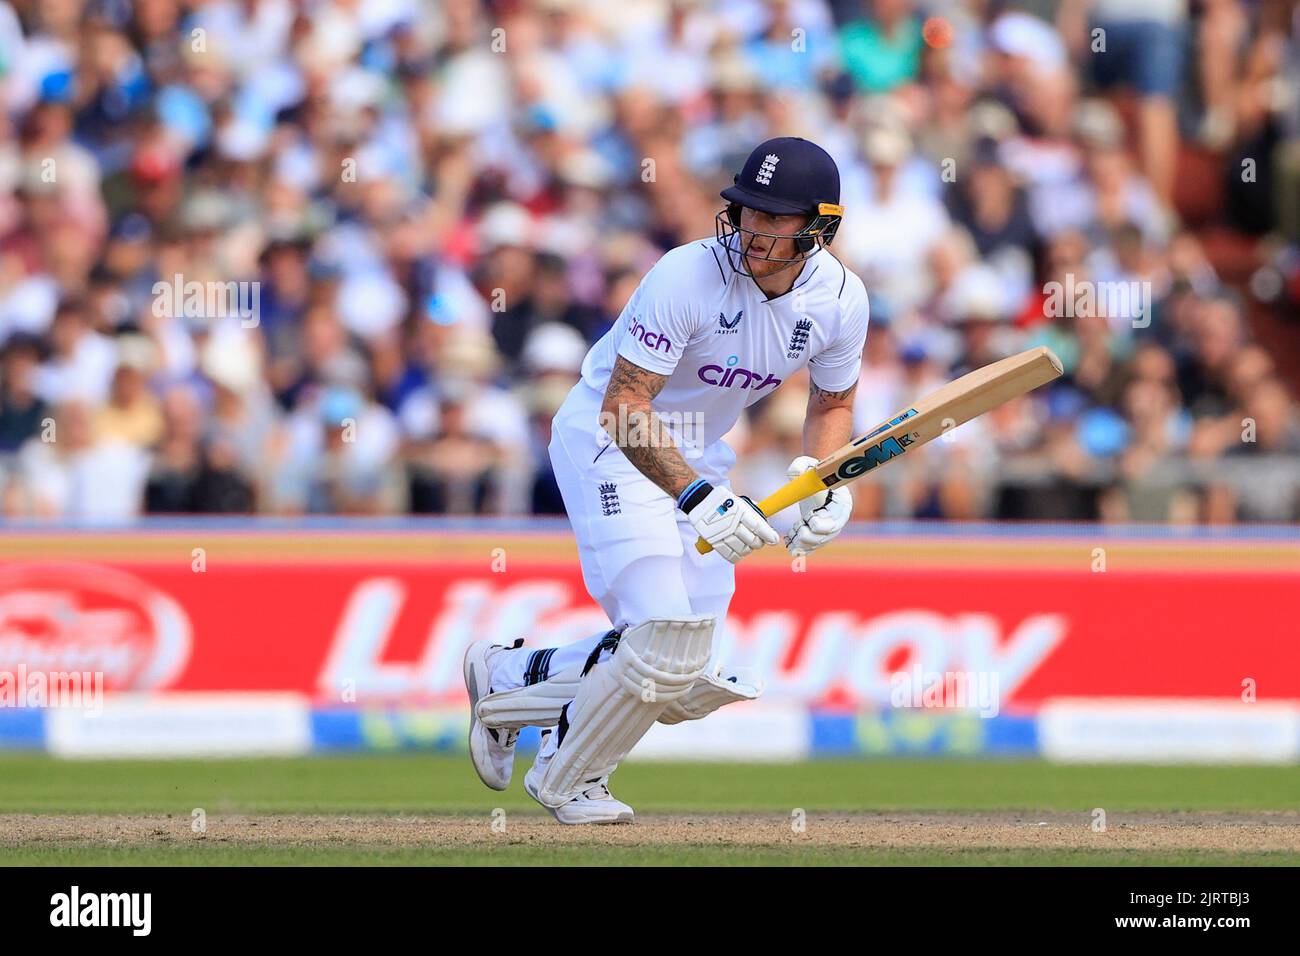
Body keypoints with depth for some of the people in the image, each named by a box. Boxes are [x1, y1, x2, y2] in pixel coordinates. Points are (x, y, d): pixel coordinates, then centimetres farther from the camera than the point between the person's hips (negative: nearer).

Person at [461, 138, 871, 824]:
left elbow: (832, 403, 10)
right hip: (605, 438, -7)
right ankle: (567, 779, 1)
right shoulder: (688, 275, -27)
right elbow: (623, 407, -29)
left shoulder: (840, 298, -9)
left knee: (688, 680, 3)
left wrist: (823, 484, -10)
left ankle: (507, 676, 25)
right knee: (667, 636, -22)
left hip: (696, 457, 7)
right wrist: (697, 497, -39)